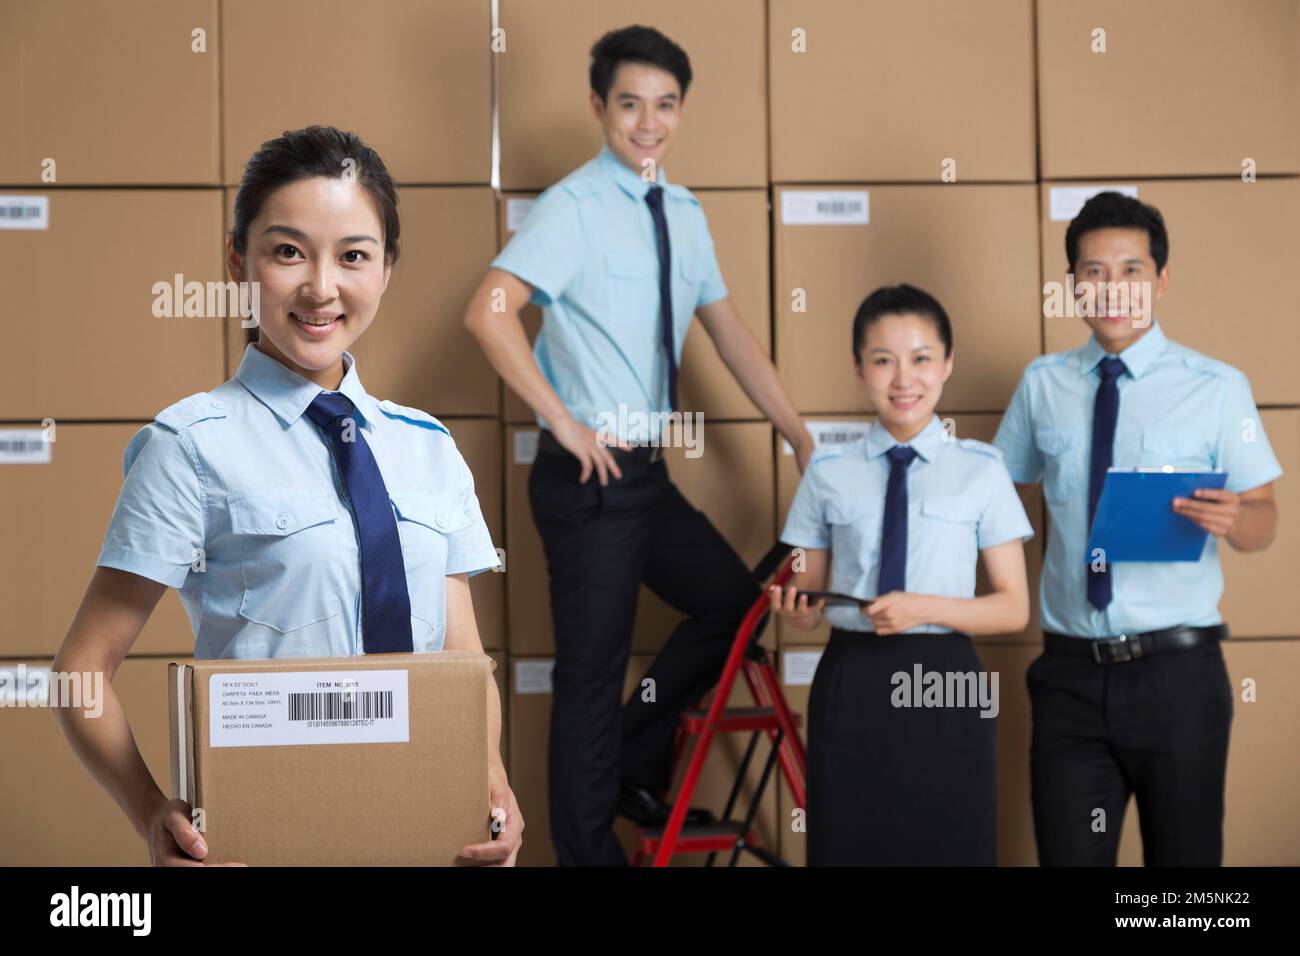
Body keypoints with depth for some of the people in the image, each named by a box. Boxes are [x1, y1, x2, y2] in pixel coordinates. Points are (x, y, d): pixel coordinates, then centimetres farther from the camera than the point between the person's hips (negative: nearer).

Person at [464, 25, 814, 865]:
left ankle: (634, 768, 31)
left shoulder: (684, 213, 10)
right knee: (594, 673, 0)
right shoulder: (575, 206, -14)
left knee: (734, 605, 16)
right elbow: (490, 313, -26)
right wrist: (565, 423, -22)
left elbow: (730, 333, 14)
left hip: (649, 474, 8)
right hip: (590, 477, -8)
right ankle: (590, 851, 14)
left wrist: (804, 440, 10)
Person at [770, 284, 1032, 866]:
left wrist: (926, 608, -15)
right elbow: (811, 602, 8)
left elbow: (1014, 608, 1)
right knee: (849, 845, 8)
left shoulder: (980, 471, 0)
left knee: (949, 847, 8)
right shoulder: (828, 473, 4)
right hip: (850, 685, 1)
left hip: (945, 685, -1)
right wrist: (796, 610, -15)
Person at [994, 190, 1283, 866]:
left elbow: (1264, 521, -2)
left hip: (1177, 674, -2)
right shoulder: (1043, 385, 6)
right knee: (1070, 855, 4)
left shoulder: (1216, 388, -4)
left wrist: (1232, 518, -25)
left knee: (1185, 855, 7)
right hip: (1071, 675, 2)